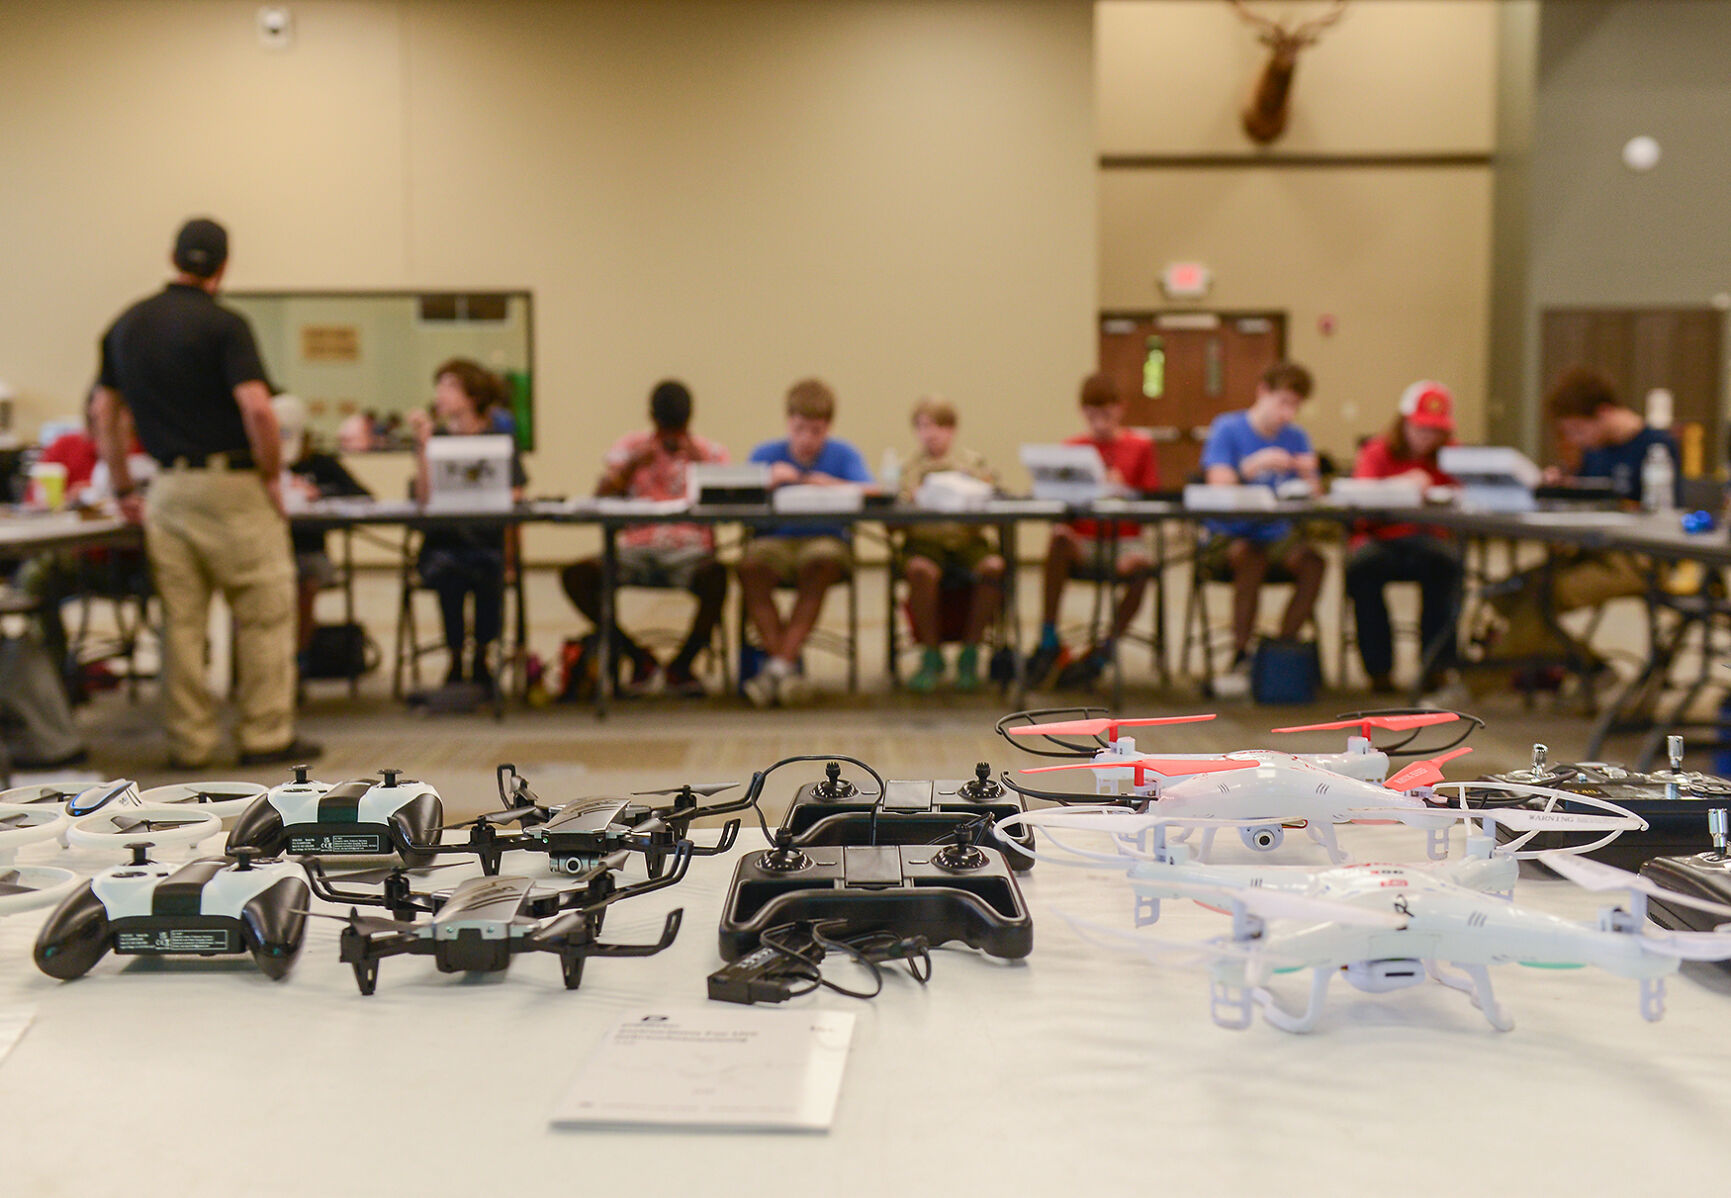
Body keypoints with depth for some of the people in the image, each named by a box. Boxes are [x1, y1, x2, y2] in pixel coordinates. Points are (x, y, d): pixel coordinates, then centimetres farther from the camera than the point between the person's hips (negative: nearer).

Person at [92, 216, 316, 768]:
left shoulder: (126, 325, 10)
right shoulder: (223, 325, -10)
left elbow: (105, 415, 13)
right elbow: (257, 409, -20)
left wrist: (124, 489, 18)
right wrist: (273, 475, -7)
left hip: (167, 488, 6)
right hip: (231, 483, -6)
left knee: (180, 619, 9)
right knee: (264, 613, 4)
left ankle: (188, 741, 13)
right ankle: (266, 734, 7)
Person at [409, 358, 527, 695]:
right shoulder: (434, 437, 9)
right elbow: (424, 497, -5)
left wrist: (509, 558, -12)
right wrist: (424, 443, -12)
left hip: (488, 543, 0)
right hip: (443, 543, 1)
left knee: (489, 571, -33)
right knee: (447, 571, -33)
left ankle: (481, 659, -12)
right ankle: (455, 661, -14)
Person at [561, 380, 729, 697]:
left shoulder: (712, 453, 12)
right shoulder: (631, 446, 15)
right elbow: (599, 499, 3)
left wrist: (700, 464, -12)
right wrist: (632, 467, -11)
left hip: (689, 551, -2)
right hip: (637, 549, 2)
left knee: (717, 574, -37)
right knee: (575, 575, -24)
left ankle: (682, 665, -11)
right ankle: (640, 659, -7)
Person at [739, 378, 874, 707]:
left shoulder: (843, 454, 5)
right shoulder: (766, 454, 9)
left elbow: (869, 493, -14)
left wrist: (812, 480, -20)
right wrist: (767, 483, -22)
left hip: (825, 540, -1)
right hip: (775, 540, 1)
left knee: (823, 562, -36)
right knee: (750, 565, -32)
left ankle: (780, 664, -33)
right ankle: (788, 664, -27)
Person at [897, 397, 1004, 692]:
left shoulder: (973, 462, 13)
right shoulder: (910, 468, 12)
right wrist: (906, 501, -15)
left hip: (966, 538, 1)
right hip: (924, 538, -1)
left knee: (993, 566, -30)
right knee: (920, 569, -35)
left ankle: (969, 653, -13)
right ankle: (931, 655, -17)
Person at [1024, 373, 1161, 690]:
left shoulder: (1140, 446, 7)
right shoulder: (1072, 447, 10)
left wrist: (1123, 491, -14)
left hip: (1124, 539, -1)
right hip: (1082, 541, 1)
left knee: (1140, 567, -34)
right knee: (1059, 538, -33)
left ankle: (1103, 651, -15)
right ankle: (1049, 643, -24)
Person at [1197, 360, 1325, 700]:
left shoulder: (1296, 438, 9)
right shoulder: (1227, 428, -2)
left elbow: (1313, 498, 6)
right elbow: (1218, 484, -14)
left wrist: (1308, 475, -15)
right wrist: (1255, 465, -26)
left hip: (1276, 534, 4)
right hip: (1228, 535, -4)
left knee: (1312, 563, -26)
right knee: (1251, 560, -36)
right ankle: (1241, 659, -27)